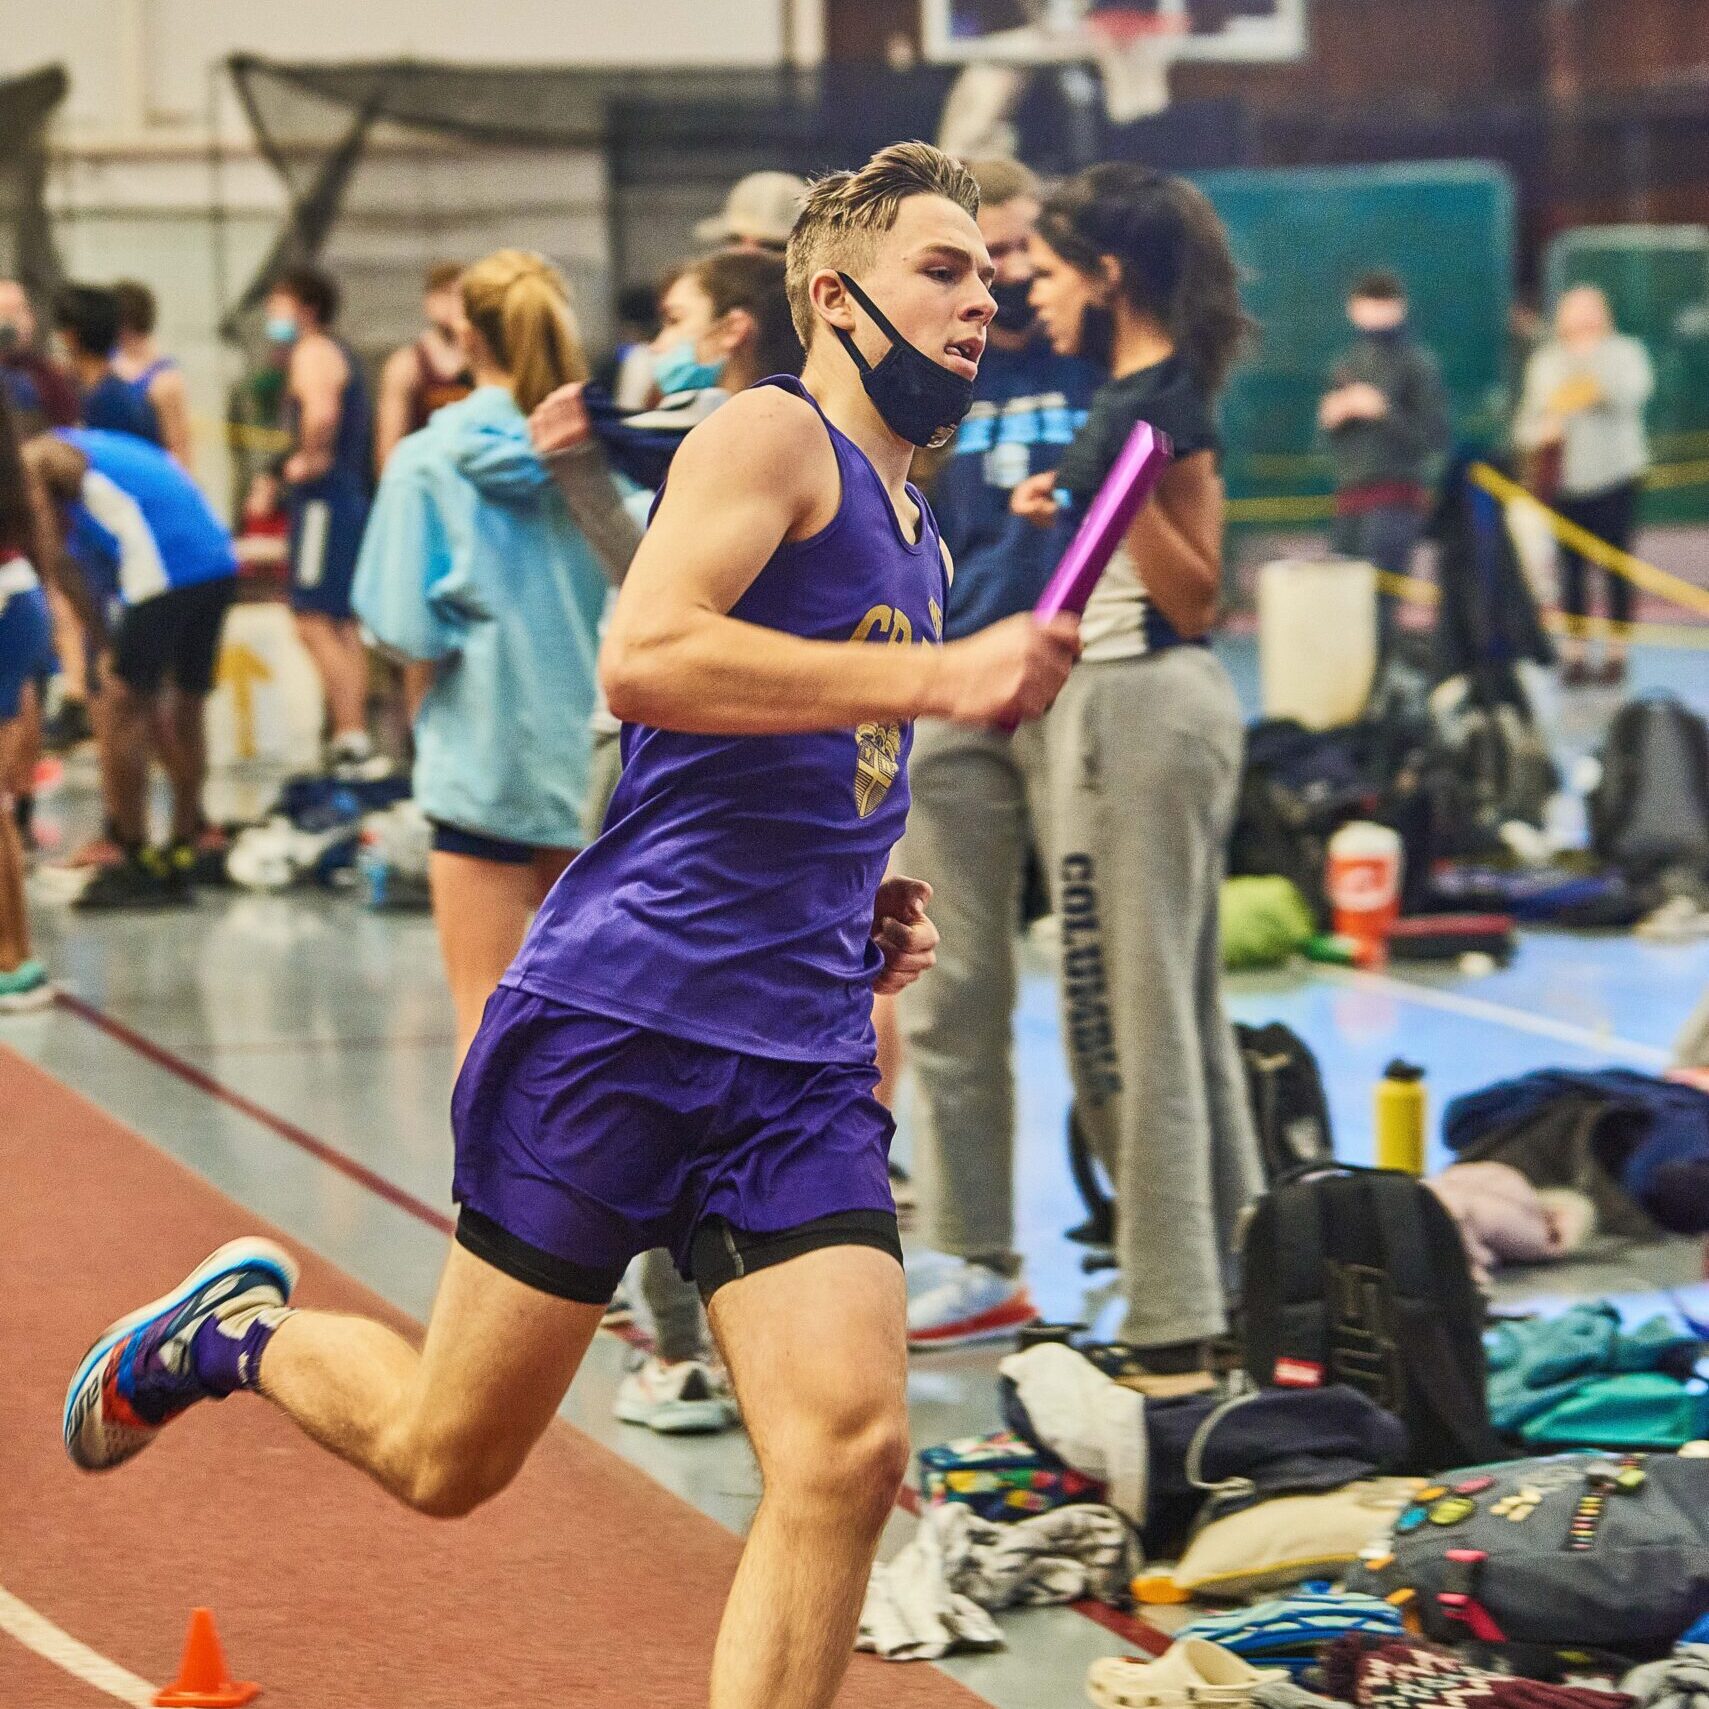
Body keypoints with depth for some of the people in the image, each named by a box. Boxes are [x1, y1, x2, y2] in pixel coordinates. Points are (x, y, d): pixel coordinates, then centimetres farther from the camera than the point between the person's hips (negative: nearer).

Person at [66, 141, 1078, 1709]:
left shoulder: (920, 545, 21)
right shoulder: (772, 436, -5)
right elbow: (644, 656, -24)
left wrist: (862, 912, 16)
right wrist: (939, 676, -26)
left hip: (803, 1065, 7)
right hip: (622, 1009, -7)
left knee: (849, 1449, -14)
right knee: (449, 1456, 6)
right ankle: (242, 1333, 35)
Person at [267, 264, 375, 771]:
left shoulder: (313, 354, -12)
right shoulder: (339, 356, 20)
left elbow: (321, 412, -32)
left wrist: (310, 459, -19)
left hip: (324, 497, -10)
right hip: (350, 496, 10)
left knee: (314, 621, -12)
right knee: (342, 624, 14)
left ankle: (350, 735, -15)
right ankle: (354, 733, 17)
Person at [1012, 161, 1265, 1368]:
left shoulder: (1155, 403, -15)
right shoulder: (1147, 392, 14)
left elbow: (1196, 595, -17)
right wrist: (1064, 510, 27)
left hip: (1138, 709, -11)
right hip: (1164, 699, 11)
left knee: (1128, 1019, -7)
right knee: (1187, 1012, 14)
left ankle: (1175, 1324, -4)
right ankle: (1230, 1288, 21)